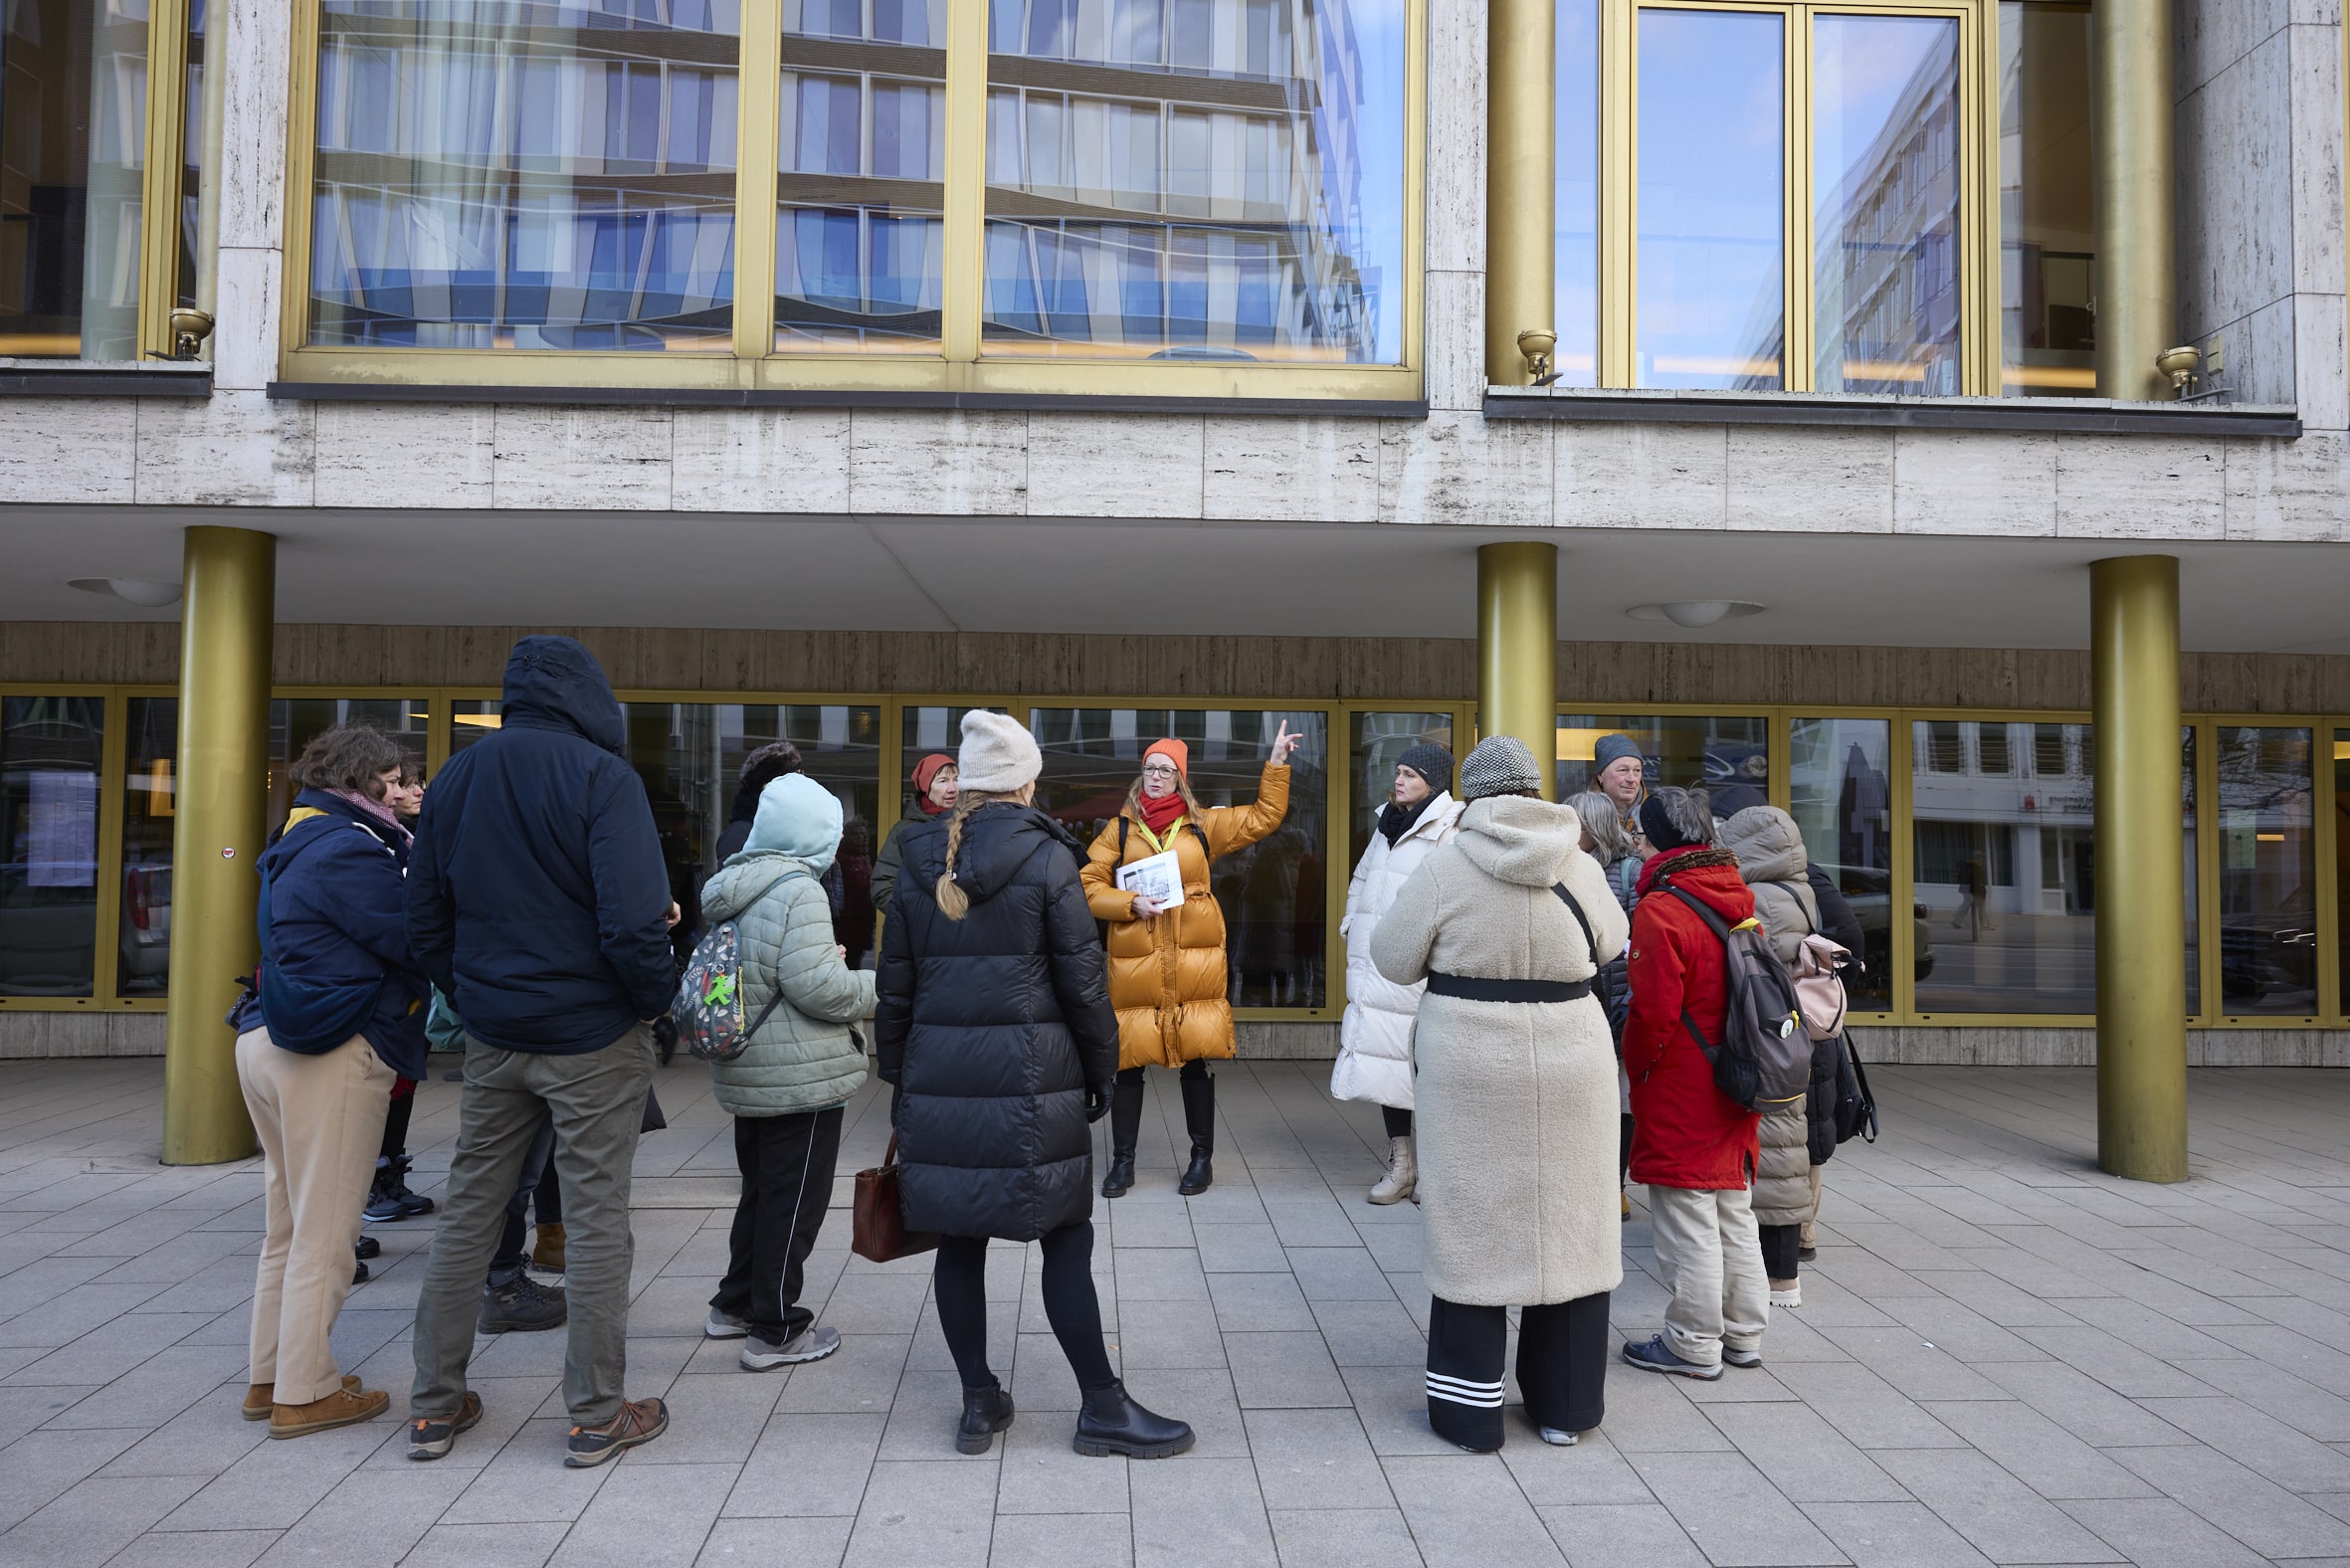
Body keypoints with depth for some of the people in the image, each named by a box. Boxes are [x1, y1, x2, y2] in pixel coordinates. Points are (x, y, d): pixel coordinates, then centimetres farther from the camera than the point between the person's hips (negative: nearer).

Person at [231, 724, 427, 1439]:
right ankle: (303, 1393, 9)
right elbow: (415, 942, -17)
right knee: (324, 1231, 0)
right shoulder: (348, 849, -15)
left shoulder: (303, 842, 17)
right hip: (332, 1056, -10)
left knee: (288, 1223, 18)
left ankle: (270, 1377, 27)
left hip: (268, 1045, 10)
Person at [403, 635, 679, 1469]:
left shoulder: (455, 777, 6)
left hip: (493, 1036, 6)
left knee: (468, 1209, 16)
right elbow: (633, 921, -22)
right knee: (595, 1217, 3)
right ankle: (597, 1415, 14)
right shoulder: (601, 776, -14)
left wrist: (469, 998, 18)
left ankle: (435, 1405, 26)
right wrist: (661, 995, -6)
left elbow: (423, 917, 10)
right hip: (593, 1034, -6)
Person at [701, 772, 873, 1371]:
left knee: (760, 1188, 22)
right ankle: (776, 1332, 11)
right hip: (800, 1076, -9)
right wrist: (878, 985, -9)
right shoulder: (797, 890, -20)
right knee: (794, 1201, 2)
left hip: (746, 1071, 9)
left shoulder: (731, 886, 9)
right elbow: (818, 988, -24)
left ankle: (735, 1305, 34)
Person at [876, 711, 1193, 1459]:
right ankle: (1102, 1408, 11)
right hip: (1029, 1074, -4)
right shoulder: (1045, 858, -6)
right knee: (1066, 1241, 4)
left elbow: (895, 985, 11)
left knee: (958, 1241, 12)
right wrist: (1100, 1070, 5)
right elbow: (1081, 978, -5)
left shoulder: (920, 864, 7)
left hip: (937, 1075, 4)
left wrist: (897, 1075, 18)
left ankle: (979, 1401, 22)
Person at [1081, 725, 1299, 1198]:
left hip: (1195, 963, 1)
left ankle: (1203, 1157, 20)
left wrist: (1276, 764, 9)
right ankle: (1122, 1160, 16)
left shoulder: (1202, 825, 10)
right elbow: (1089, 887, 5)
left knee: (1196, 1060, 5)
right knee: (1126, 1061, 1)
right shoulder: (1120, 829, 8)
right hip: (1134, 964, 0)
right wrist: (1131, 904, -10)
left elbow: (1264, 818, 14)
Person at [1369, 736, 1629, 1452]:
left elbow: (1392, 959, -3)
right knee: (1569, 1224, 14)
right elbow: (1610, 945, 14)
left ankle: (1470, 1410, 16)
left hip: (1470, 1065, -2)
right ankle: (1566, 1404, 26)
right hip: (1570, 1063, 2)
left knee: (1472, 1227, 8)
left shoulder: (1445, 867, -10)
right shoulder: (1581, 867, -2)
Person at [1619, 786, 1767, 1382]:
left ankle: (1693, 1344, 13)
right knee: (1733, 1212, 18)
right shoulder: (1739, 903, 6)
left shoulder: (1661, 909, -20)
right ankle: (1743, 1334, 28)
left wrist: (1634, 1066, -5)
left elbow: (1653, 1012, -22)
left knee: (1687, 1220, 3)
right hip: (1733, 1091, 8)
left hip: (1678, 1099, -8)